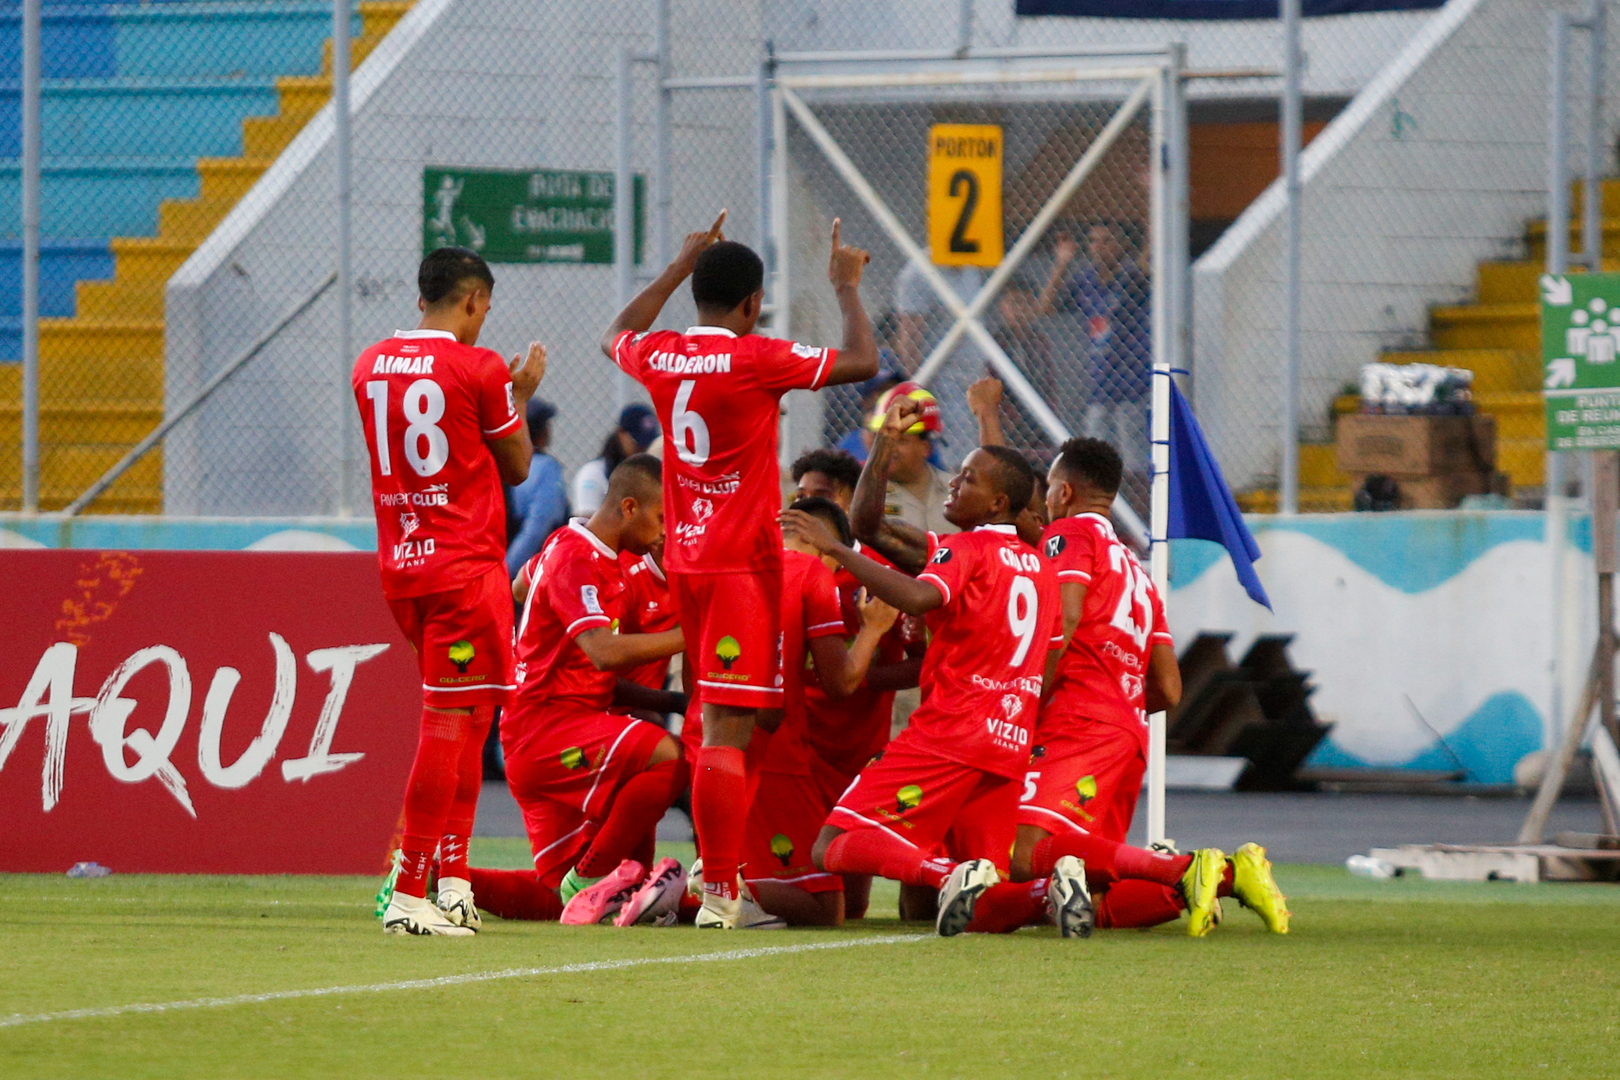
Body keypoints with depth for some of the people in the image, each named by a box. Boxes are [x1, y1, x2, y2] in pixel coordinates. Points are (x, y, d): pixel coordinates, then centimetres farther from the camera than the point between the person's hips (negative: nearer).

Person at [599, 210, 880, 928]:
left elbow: (616, 337, 30)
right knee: (728, 727, -10)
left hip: (684, 558, 7)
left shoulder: (659, 358, 5)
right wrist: (847, 287, 6)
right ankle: (721, 892, -14)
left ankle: (720, 874, 20)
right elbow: (862, 362, -9)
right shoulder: (756, 359, -13)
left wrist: (679, 268, 35)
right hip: (741, 562, -7)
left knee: (719, 721, 18)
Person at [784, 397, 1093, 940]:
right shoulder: (1040, 566, 20)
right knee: (982, 913, 10)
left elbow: (919, 596, -24)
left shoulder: (965, 550, -5)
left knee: (835, 846, -9)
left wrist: (835, 548, -24)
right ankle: (1051, 888, -21)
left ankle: (953, 874, -31)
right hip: (1011, 748, 8)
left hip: (948, 734, -8)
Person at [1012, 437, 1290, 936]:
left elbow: (1063, 620, -13)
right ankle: (1226, 874, -13)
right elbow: (1168, 691, 26)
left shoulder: (1070, 534, 6)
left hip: (1082, 726, -8)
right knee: (1090, 908, 2)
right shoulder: (1136, 571, 31)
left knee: (1026, 855, -25)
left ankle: (1182, 870, -35)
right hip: (1130, 736, 8)